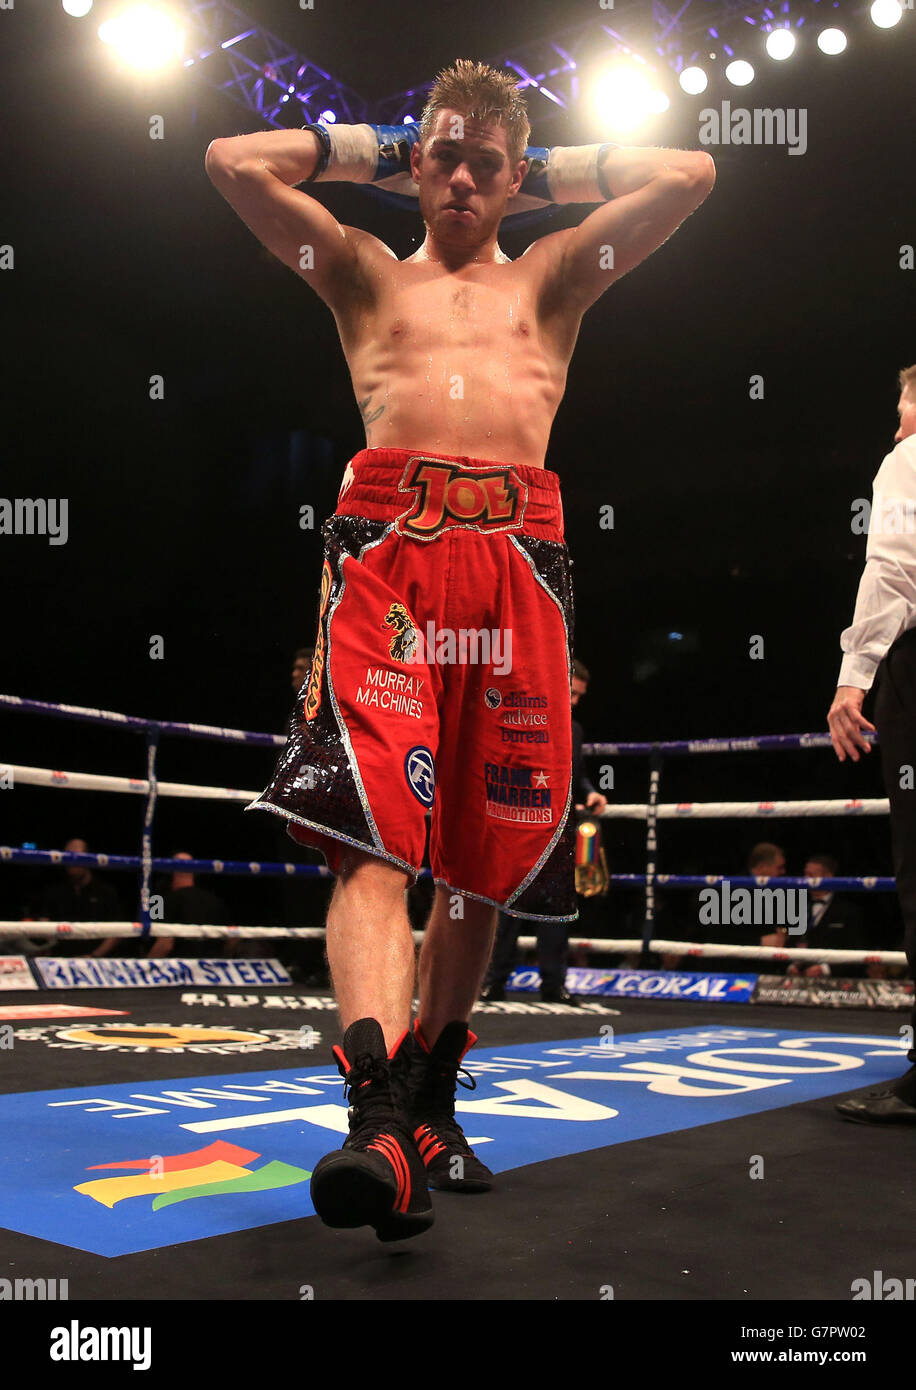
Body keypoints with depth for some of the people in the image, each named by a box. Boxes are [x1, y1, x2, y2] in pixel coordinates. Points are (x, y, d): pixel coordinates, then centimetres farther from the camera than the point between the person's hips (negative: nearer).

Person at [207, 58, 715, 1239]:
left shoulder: (556, 277, 29)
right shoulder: (367, 274, 27)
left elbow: (691, 173, 27)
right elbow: (232, 160, 24)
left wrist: (546, 167, 33)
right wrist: (378, 149, 31)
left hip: (517, 558, 2)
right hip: (387, 545, -1)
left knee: (488, 855, 2)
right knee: (372, 831, -22)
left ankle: (429, 1101, 18)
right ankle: (378, 1119, -30)